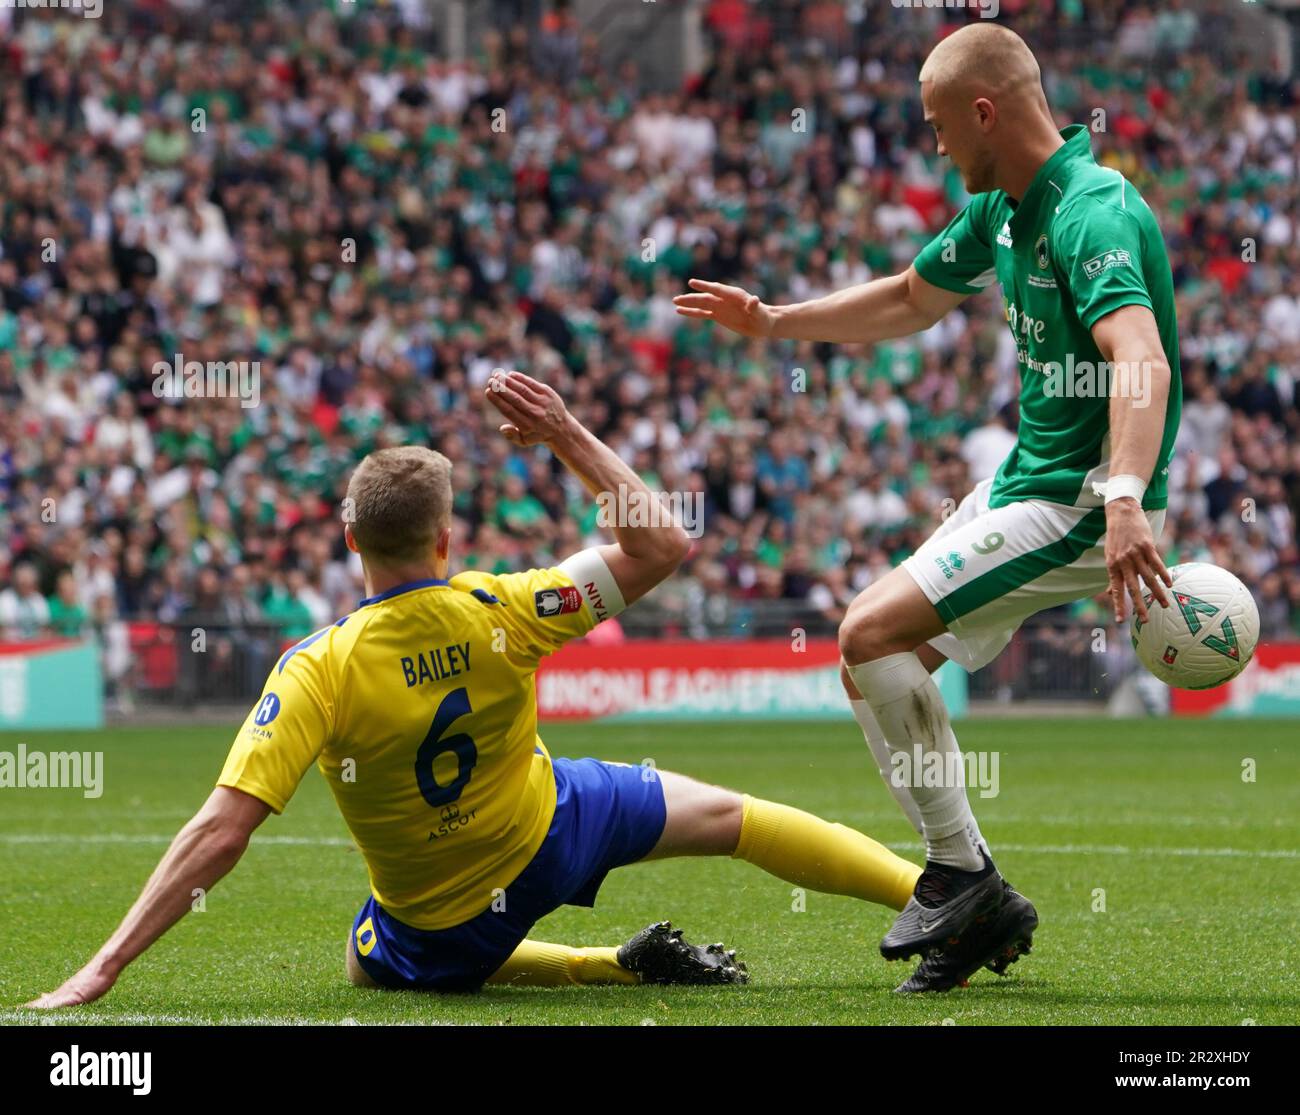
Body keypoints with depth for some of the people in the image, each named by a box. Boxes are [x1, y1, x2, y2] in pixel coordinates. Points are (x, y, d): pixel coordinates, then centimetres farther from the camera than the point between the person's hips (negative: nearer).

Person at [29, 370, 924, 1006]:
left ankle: (620, 966, 14)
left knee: (371, 966, 32)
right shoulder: (499, 614, -23)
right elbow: (661, 545, -11)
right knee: (725, 814, 23)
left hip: (441, 935, -2)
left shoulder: (317, 672, -30)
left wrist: (104, 970, -32)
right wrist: (566, 435, -11)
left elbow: (220, 833, -34)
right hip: (550, 834, 2)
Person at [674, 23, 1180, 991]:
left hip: (1084, 504, -10)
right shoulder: (1003, 207, 8)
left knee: (874, 634, -17)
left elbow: (1142, 362, -41)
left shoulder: (1093, 213, -24)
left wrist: (1124, 499, -55)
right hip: (1025, 479, 10)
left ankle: (962, 872, -5)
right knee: (879, 648, 8)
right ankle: (978, 909, 11)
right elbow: (908, 302, 27)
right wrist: (772, 322, 26)